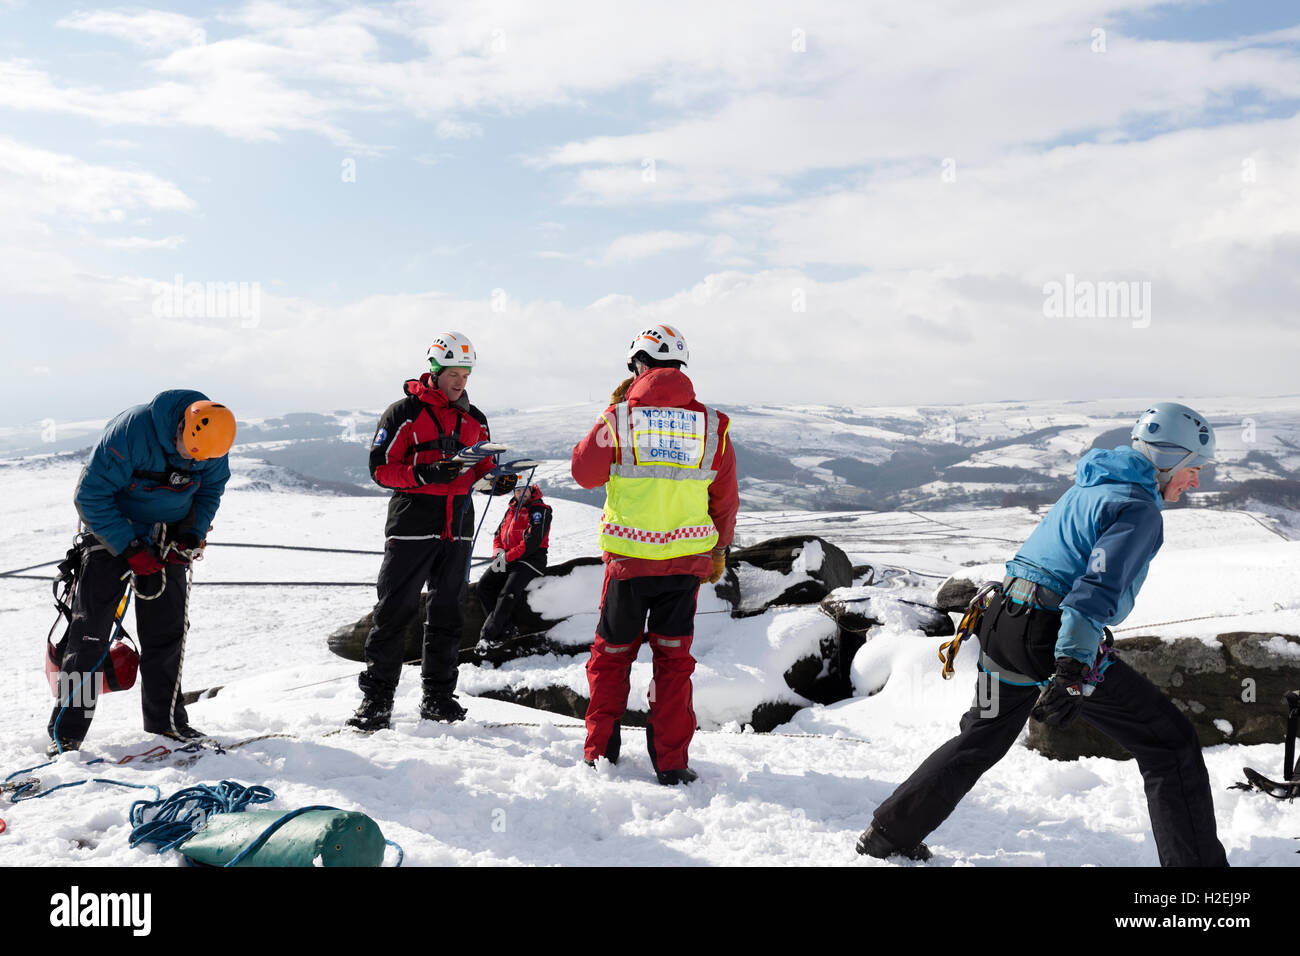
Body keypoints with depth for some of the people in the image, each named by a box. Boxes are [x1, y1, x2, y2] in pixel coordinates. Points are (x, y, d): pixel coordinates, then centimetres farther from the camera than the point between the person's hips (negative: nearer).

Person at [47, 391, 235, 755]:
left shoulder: (212, 443, -13)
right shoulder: (131, 431, -29)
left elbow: (211, 490, 6)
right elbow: (90, 495, -23)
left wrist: (191, 537, -9)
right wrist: (131, 551, -24)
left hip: (167, 539, 4)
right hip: (111, 533, -4)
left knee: (167, 630, 4)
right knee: (90, 631, -7)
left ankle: (166, 719, 17)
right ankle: (65, 732, 2)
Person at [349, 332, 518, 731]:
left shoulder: (475, 419, 14)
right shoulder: (404, 413, -3)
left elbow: (481, 468, 20)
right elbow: (381, 468, -8)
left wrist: (498, 480, -3)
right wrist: (425, 474, -22)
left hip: (457, 532, 5)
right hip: (412, 528, -5)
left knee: (447, 614, 10)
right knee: (394, 612, -4)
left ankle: (437, 697, 20)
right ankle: (376, 700, 6)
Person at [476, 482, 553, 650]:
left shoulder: (540, 510, -6)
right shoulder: (512, 509, 19)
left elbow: (532, 542, -16)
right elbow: (499, 533, 20)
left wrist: (507, 557, -18)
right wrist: (498, 552, -1)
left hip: (530, 560, -7)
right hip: (506, 559, 7)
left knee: (508, 592, -27)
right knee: (484, 584, -13)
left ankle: (488, 635, -24)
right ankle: (505, 629, -16)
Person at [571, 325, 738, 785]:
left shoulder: (619, 416, -7)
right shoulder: (712, 424, 0)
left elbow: (584, 472, 4)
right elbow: (726, 500, 6)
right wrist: (718, 551, 21)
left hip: (628, 557, -1)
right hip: (686, 559, 1)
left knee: (612, 653, 15)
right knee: (673, 657, 12)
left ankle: (600, 752, 21)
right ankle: (671, 762, 12)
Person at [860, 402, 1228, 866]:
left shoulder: (1088, 487, 18)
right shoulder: (1140, 510, -11)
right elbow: (1099, 585, -24)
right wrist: (1071, 670, -30)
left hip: (1003, 622, 9)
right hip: (1053, 638, -9)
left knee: (981, 739, 24)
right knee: (1171, 743, 4)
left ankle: (889, 833, 30)